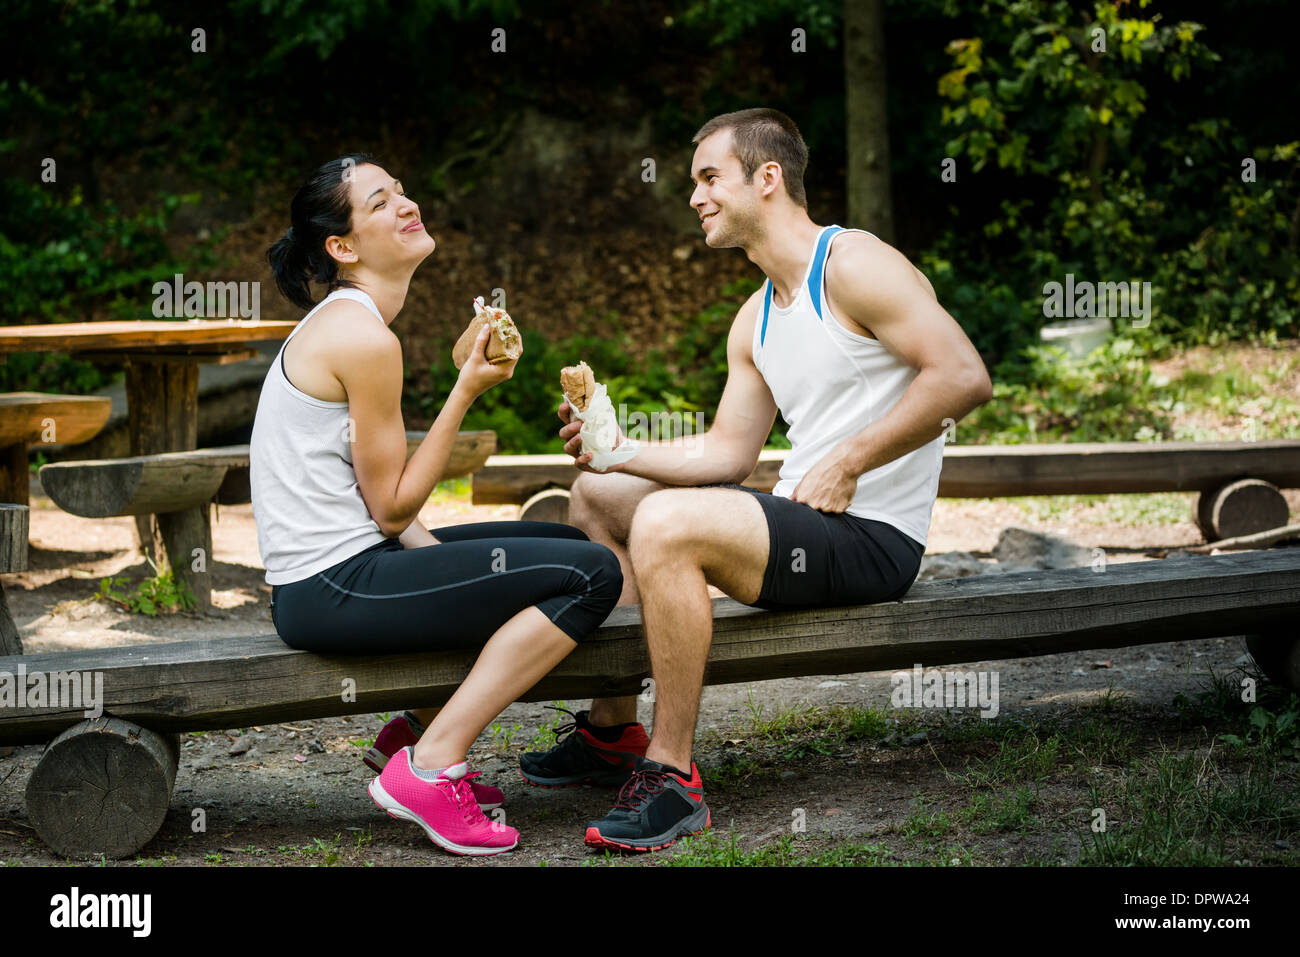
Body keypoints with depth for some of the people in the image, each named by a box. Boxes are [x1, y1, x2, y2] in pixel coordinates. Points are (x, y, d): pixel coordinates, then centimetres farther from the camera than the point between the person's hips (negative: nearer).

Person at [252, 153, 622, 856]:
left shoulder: (340, 321, 15)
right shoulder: (364, 337, -17)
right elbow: (392, 507, -14)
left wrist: (436, 557, 3)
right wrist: (467, 391, -14)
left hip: (323, 577, 10)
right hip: (331, 590, -10)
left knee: (566, 543, 21)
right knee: (591, 574, -15)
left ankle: (419, 730, 17)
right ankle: (428, 769, -12)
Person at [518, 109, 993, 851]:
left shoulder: (855, 264, -12)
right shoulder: (755, 320, 16)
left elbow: (965, 378, -22)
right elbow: (728, 453, 13)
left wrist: (849, 462, -21)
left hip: (872, 537, -10)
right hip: (803, 517, 10)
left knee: (667, 523, -32)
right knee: (598, 496, 16)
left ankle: (673, 776, -24)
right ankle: (614, 730, 16)